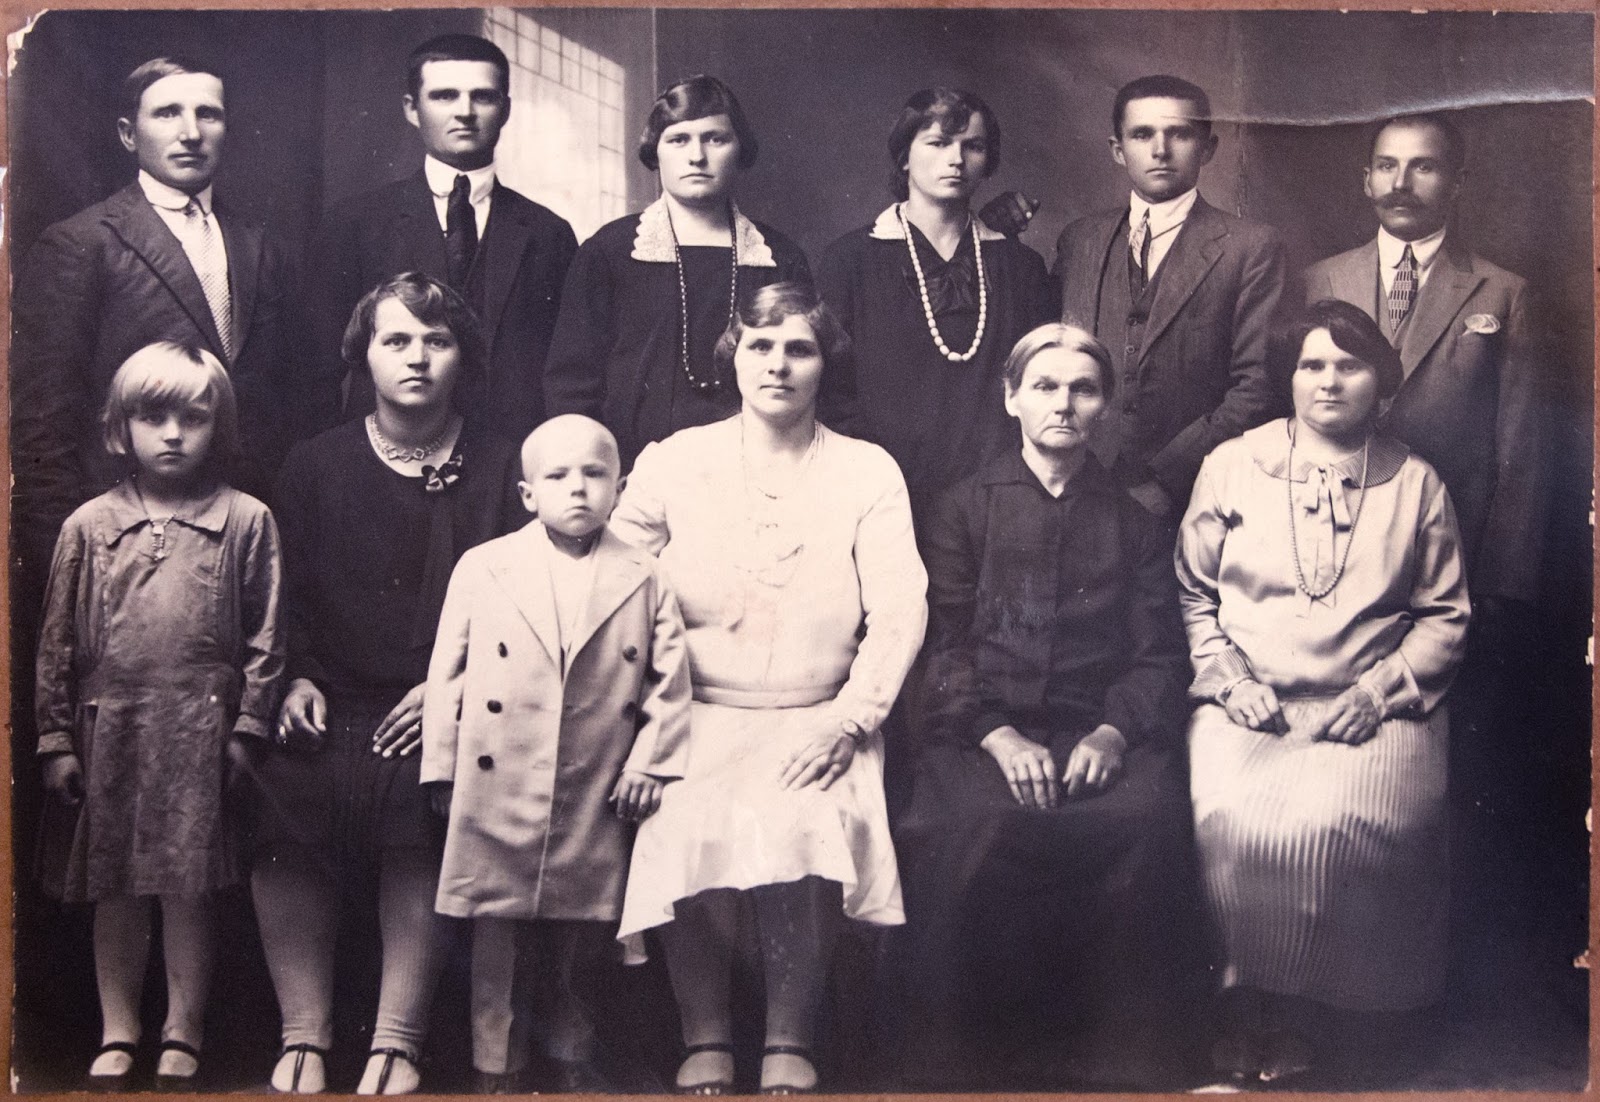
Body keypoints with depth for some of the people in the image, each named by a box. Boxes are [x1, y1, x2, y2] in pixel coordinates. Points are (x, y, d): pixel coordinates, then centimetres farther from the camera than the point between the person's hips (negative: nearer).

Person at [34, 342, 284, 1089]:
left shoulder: (246, 522, 0)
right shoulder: (89, 526, 5)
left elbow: (265, 637, 0)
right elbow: (58, 642, 7)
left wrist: (246, 730, -4)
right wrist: (57, 738, 3)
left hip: (198, 734, -2)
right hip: (109, 730, 2)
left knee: (187, 889, 4)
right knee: (115, 892, 10)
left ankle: (183, 1036, 18)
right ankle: (117, 1035, 24)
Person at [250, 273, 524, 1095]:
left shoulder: (498, 469, 7)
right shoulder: (315, 466, 13)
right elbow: (287, 593, 15)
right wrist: (298, 679, -1)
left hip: (439, 707, -1)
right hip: (329, 705, 2)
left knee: (417, 837, -30)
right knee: (284, 839, -26)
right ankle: (304, 1036, -14)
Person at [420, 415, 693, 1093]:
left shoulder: (643, 579, 2)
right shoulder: (483, 569, 0)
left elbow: (670, 678, 5)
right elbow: (447, 673, 3)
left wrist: (652, 762, -1)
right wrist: (442, 768, 3)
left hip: (597, 804, 1)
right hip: (498, 794, -1)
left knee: (583, 939, 11)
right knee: (497, 938, 6)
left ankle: (573, 1056, 30)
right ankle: (496, 1067, 21)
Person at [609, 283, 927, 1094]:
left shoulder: (868, 474, 8)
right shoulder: (672, 464, 9)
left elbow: (899, 610, 0)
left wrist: (848, 718, -13)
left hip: (816, 720, 0)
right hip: (700, 717, 1)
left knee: (806, 823, -30)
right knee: (687, 826, -29)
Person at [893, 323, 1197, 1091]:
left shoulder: (1134, 517, 20)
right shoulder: (968, 506, 16)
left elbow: (1158, 654, 11)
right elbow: (944, 644, 5)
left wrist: (1114, 733, -10)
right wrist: (999, 737, -12)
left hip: (1101, 731, 1)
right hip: (982, 729, -1)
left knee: (1149, 819, -32)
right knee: (971, 830, -34)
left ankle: (1127, 1056, -16)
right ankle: (963, 1061, -17)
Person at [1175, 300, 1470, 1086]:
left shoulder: (1416, 484, 12)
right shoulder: (1231, 467, 11)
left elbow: (1445, 615, 12)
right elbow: (1192, 592, 12)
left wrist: (1380, 690, -3)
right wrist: (1225, 679, -3)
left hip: (1372, 712, 0)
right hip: (1249, 705, 1)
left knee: (1336, 826, -31)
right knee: (1234, 820, -30)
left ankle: (1318, 1024, -13)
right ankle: (1246, 1015, -12)